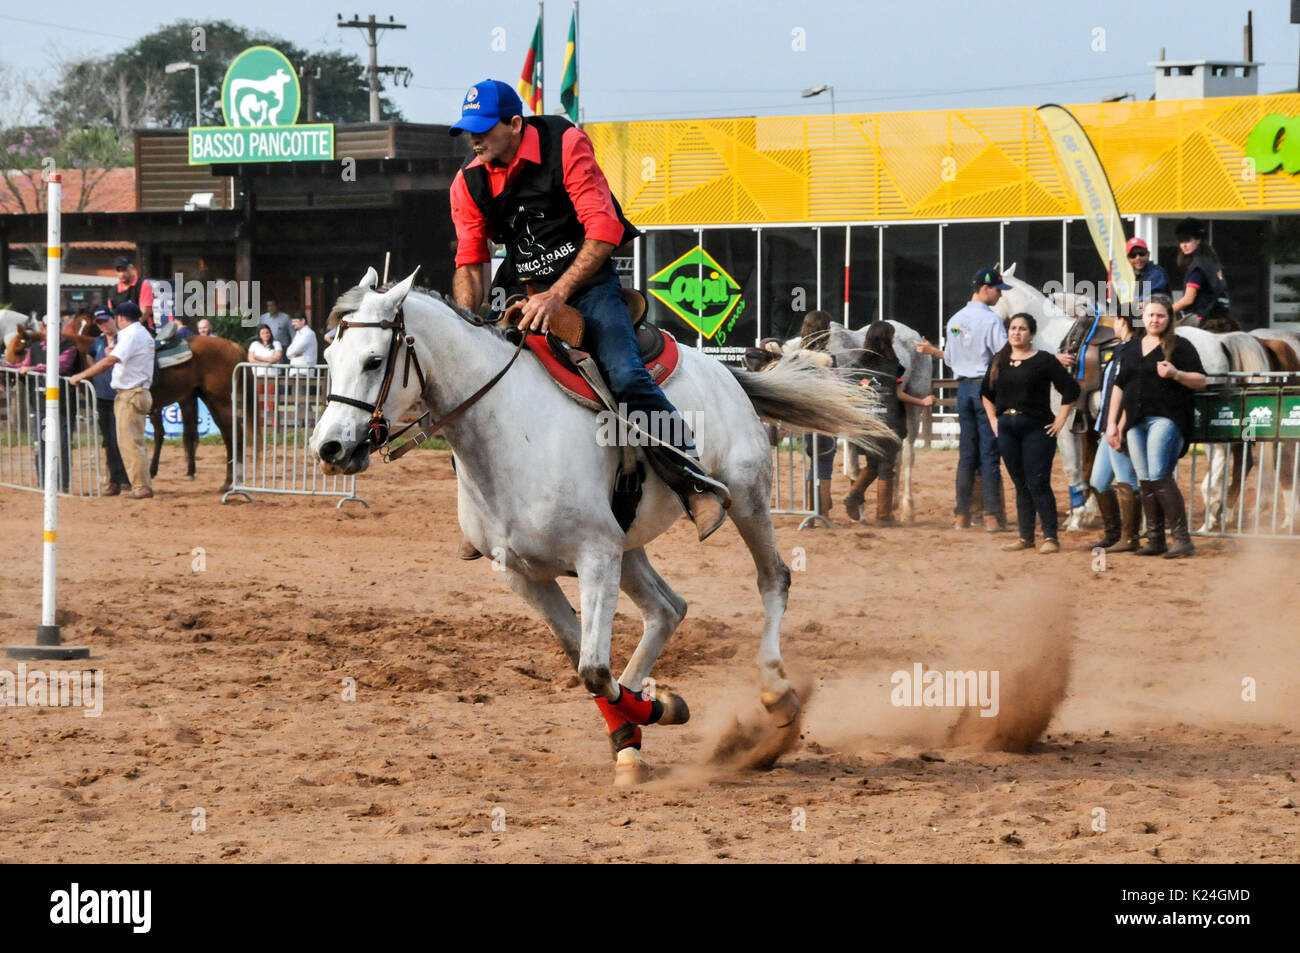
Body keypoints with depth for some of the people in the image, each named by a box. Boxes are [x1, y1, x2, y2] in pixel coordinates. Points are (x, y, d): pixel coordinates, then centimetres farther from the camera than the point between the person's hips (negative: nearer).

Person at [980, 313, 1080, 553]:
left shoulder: (1044, 361, -4)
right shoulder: (999, 362, 12)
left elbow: (1071, 389, -6)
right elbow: (986, 393, 25)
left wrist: (1059, 421, -9)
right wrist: (993, 420, 15)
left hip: (1036, 428, -5)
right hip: (1007, 429, 5)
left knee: (1038, 484, -10)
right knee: (1020, 485, 9)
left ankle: (1050, 537, -8)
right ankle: (1025, 537, 13)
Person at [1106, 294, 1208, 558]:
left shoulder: (1180, 346, 1)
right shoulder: (1131, 348, 18)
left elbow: (1201, 381, -2)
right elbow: (1119, 386, 20)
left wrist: (1175, 374, -20)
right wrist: (1112, 422, 15)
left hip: (1166, 419, -6)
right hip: (1136, 423, 6)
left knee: (1159, 477, -17)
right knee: (1145, 481, 4)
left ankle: (1182, 538, -16)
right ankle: (1155, 540, 9)